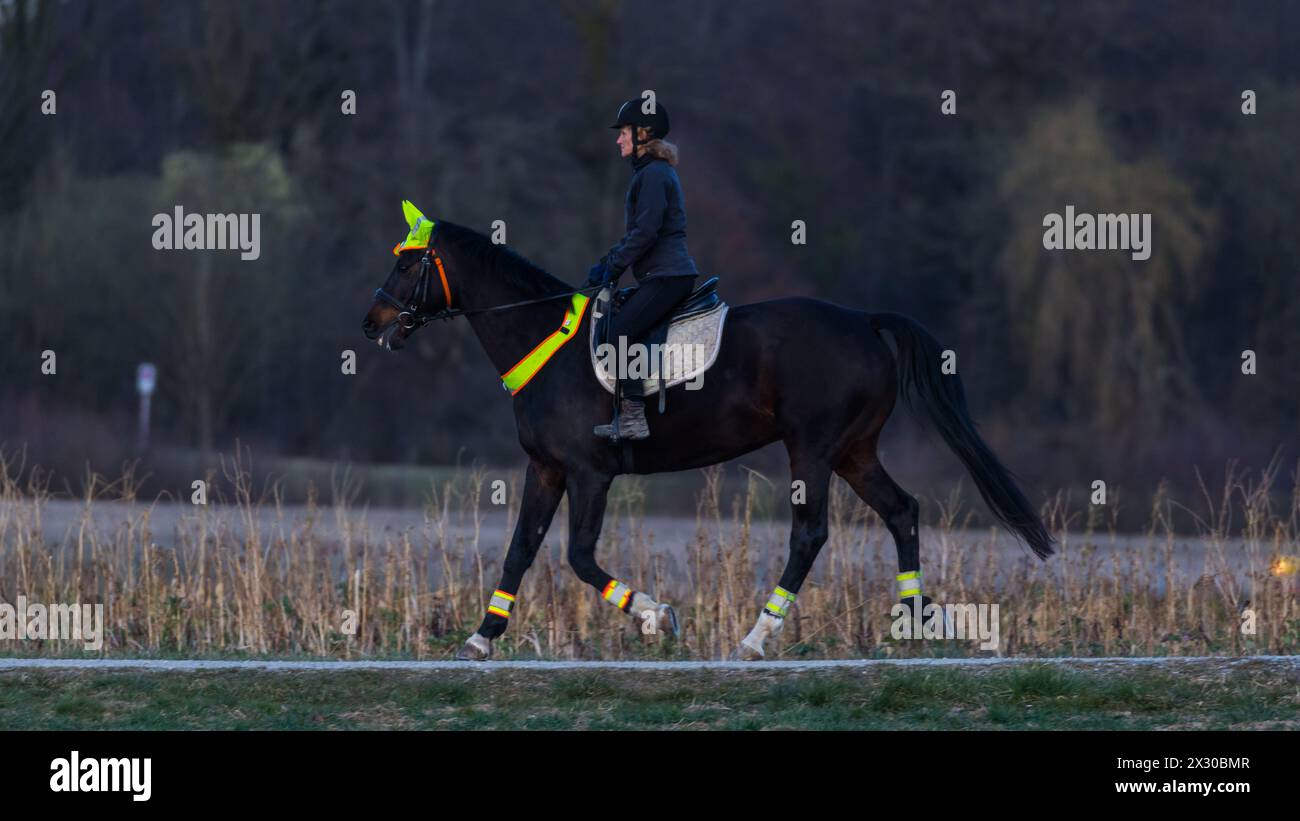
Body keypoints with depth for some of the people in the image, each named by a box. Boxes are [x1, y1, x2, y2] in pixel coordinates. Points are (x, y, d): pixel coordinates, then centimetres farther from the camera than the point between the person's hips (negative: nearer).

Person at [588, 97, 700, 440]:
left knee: (616, 335, -17)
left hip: (666, 276, -11)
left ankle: (635, 417, -20)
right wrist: (606, 263, 18)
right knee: (618, 332, 13)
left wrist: (612, 267, -13)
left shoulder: (654, 174, -12)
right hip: (668, 273, 11)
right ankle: (628, 414, 13)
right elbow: (636, 232, 26)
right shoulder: (651, 172, 21)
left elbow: (645, 232, -20)